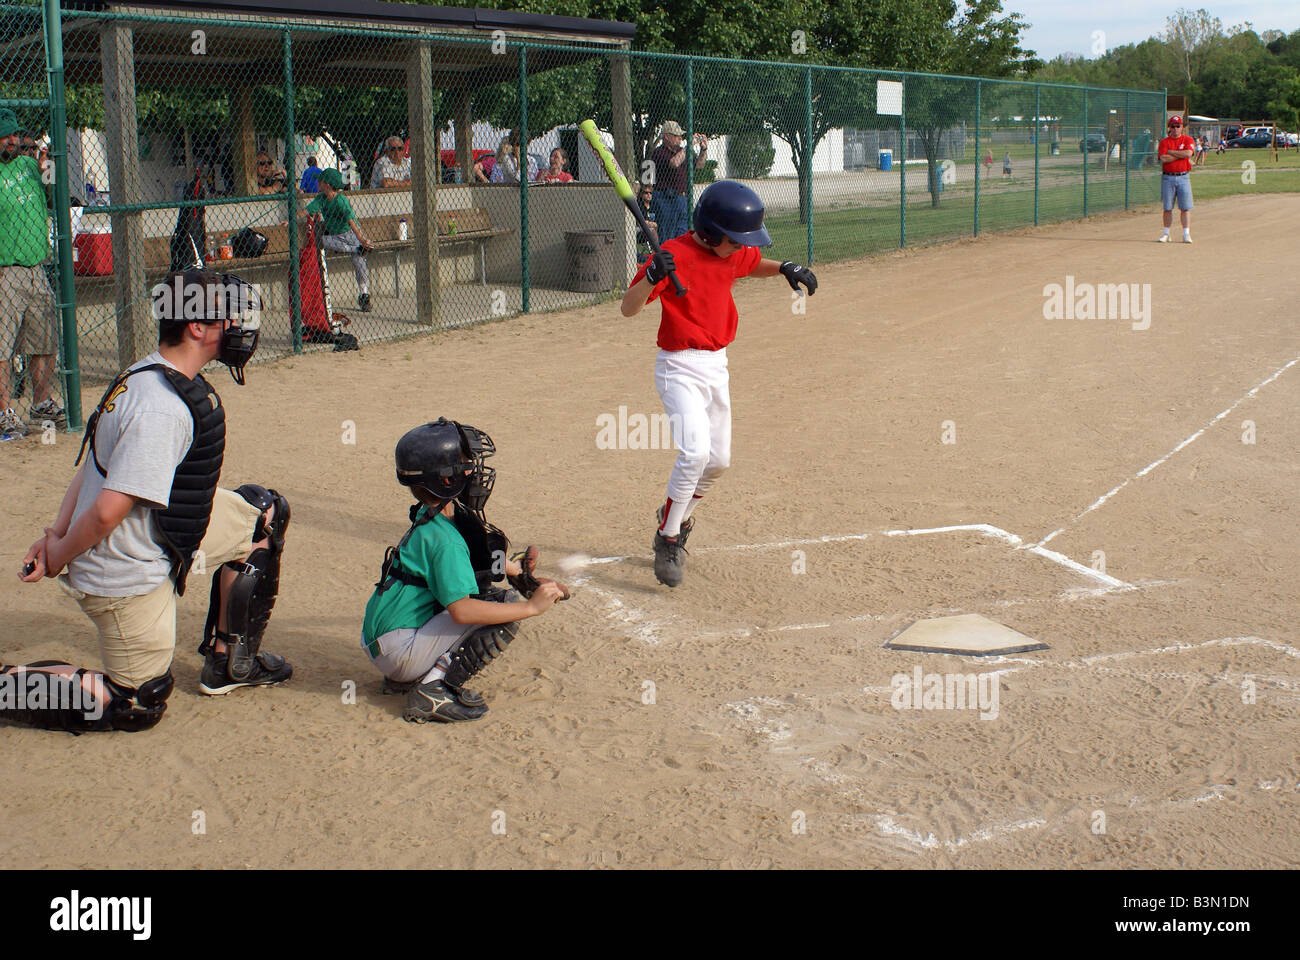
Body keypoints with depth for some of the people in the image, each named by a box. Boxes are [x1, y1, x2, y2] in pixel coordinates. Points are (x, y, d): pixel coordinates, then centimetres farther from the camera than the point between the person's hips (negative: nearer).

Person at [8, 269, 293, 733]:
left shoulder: (142, 378, 2)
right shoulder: (163, 409, -29)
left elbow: (92, 470, 5)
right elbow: (108, 510, -28)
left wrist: (56, 538, -2)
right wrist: (58, 555, -11)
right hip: (126, 578, -9)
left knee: (264, 510, 16)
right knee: (139, 705, 7)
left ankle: (230, 660, 24)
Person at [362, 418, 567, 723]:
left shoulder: (430, 517, 9)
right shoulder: (443, 538, -21)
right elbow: (461, 611, -29)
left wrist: (512, 568, 19)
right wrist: (531, 607, -25)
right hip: (397, 649, -10)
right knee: (508, 604, -16)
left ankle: (405, 677, 13)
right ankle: (433, 691, -14)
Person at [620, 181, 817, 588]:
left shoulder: (734, 253, 2)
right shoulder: (674, 254, -19)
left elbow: (754, 264, 26)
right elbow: (628, 308, -23)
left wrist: (785, 268, 5)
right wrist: (652, 276, -43)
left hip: (717, 365, 8)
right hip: (680, 367, -8)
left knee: (719, 459, 14)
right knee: (695, 451, -24)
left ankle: (676, 516, 39)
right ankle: (668, 539, -8)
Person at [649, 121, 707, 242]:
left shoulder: (681, 151, 18)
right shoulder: (659, 152, -8)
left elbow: (698, 165, 25)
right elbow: (674, 163, -26)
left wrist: (703, 149, 9)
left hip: (682, 199, 8)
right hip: (665, 200, -8)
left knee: (683, 234, 8)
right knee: (666, 238, -9)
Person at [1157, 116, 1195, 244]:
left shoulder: (1187, 140, 6)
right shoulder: (1164, 142, 5)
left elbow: (1188, 153, -14)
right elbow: (1164, 159, -11)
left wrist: (1171, 152, -7)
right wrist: (1181, 155, -8)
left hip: (1183, 177, 0)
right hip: (1168, 178, 1)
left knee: (1185, 208, -3)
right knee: (1167, 207, 3)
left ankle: (1186, 233, -1)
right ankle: (1166, 233, 10)